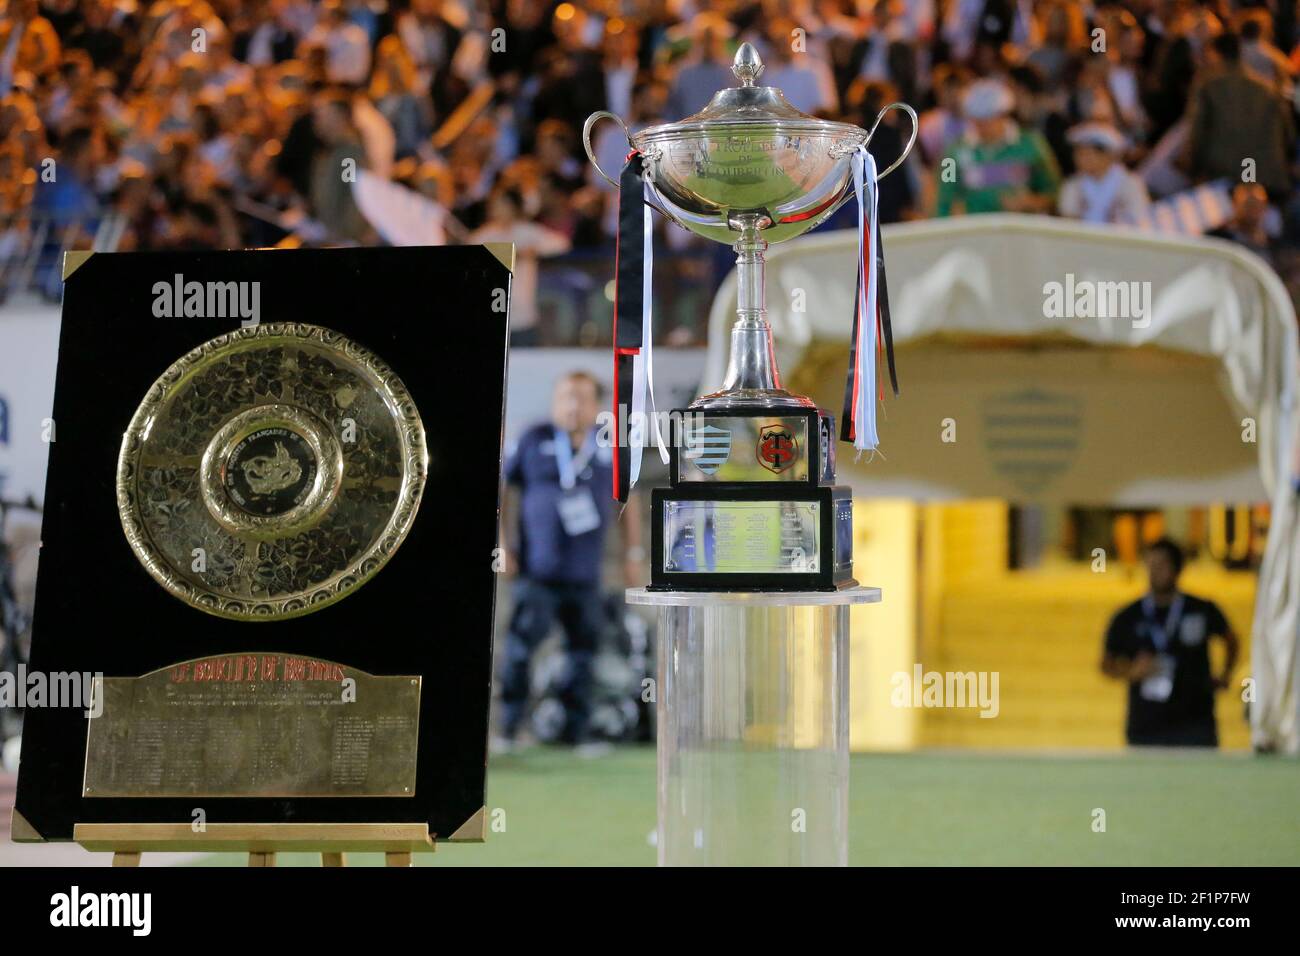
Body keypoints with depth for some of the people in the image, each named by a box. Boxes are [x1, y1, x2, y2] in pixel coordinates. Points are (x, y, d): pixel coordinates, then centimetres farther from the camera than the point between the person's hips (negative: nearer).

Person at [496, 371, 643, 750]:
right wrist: (501, 544, 0)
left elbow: (626, 497, 19)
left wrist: (633, 553, 16)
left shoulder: (610, 447, 7)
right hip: (536, 572, -3)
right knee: (521, 646, -11)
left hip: (585, 576, 3)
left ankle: (576, 732, 15)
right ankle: (507, 730, -5)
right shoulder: (534, 441, -1)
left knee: (583, 653, 5)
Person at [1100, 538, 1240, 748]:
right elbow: (1107, 665, 13)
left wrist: (1224, 676, 12)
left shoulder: (1203, 611, 6)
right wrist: (1131, 671, -7)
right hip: (1145, 728, 1)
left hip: (1194, 727, -1)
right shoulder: (1127, 619, 5)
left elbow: (1231, 641, 25)